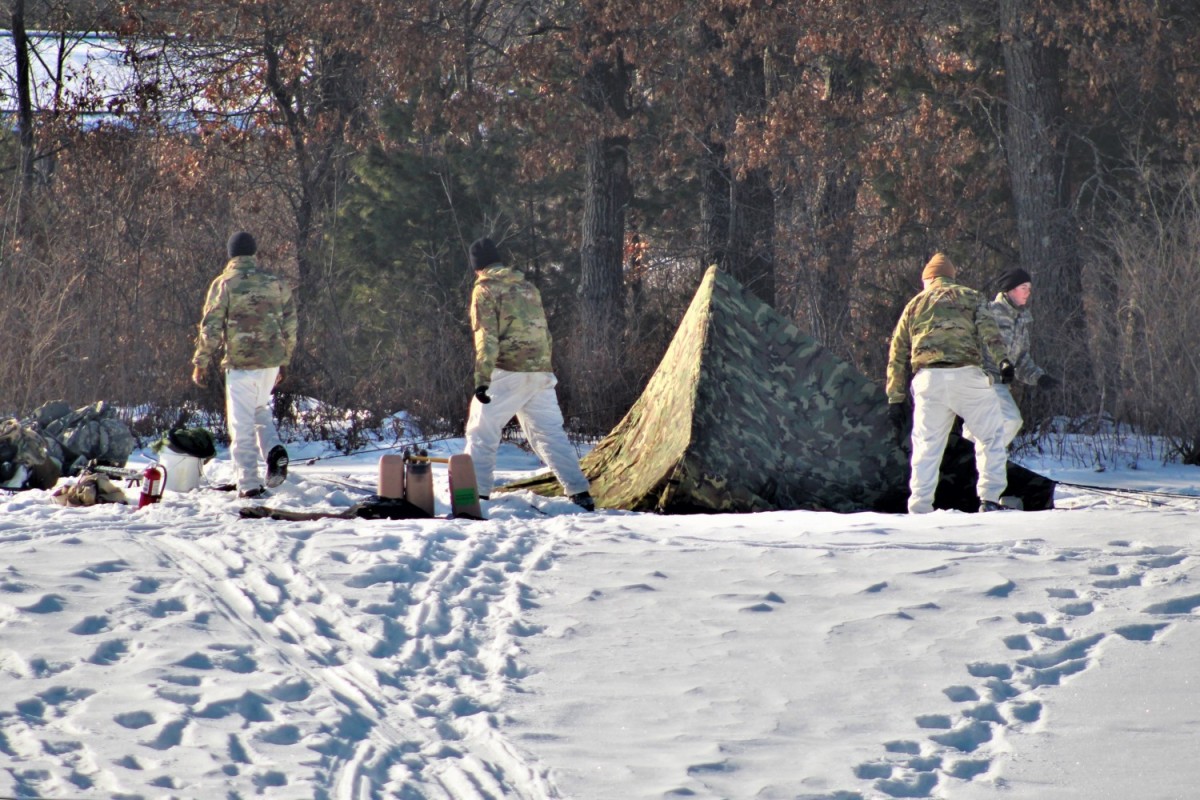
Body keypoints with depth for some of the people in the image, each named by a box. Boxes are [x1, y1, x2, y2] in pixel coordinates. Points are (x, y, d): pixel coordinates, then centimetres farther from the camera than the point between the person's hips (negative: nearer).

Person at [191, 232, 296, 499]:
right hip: (272, 362, 4)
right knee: (260, 409, 26)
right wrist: (283, 361, 24)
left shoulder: (224, 284, -5)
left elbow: (210, 328, -7)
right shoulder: (276, 284, 7)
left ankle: (249, 484, 0)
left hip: (240, 363, -4)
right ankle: (274, 451, 2)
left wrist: (201, 363, 2)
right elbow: (290, 326, 12)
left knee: (242, 425, 2)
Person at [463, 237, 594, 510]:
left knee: (481, 433, 3)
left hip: (506, 373, -6)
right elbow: (544, 332, 19)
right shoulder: (528, 287, 18)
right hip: (541, 373, 6)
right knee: (550, 432, 9)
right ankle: (579, 491, 2)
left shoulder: (485, 289, -2)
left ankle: (477, 493, -4)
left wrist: (482, 379, -18)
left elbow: (486, 337, -13)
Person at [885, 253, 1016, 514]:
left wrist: (896, 398, 20)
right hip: (966, 374, -2)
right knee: (991, 435, 8)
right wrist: (1003, 359, -15)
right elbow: (988, 329, -3)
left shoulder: (915, 304, 23)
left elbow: (897, 353, 20)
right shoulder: (970, 297, 17)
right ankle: (990, 499, -2)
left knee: (927, 446, 8)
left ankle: (919, 508, 3)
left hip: (927, 380, 2)